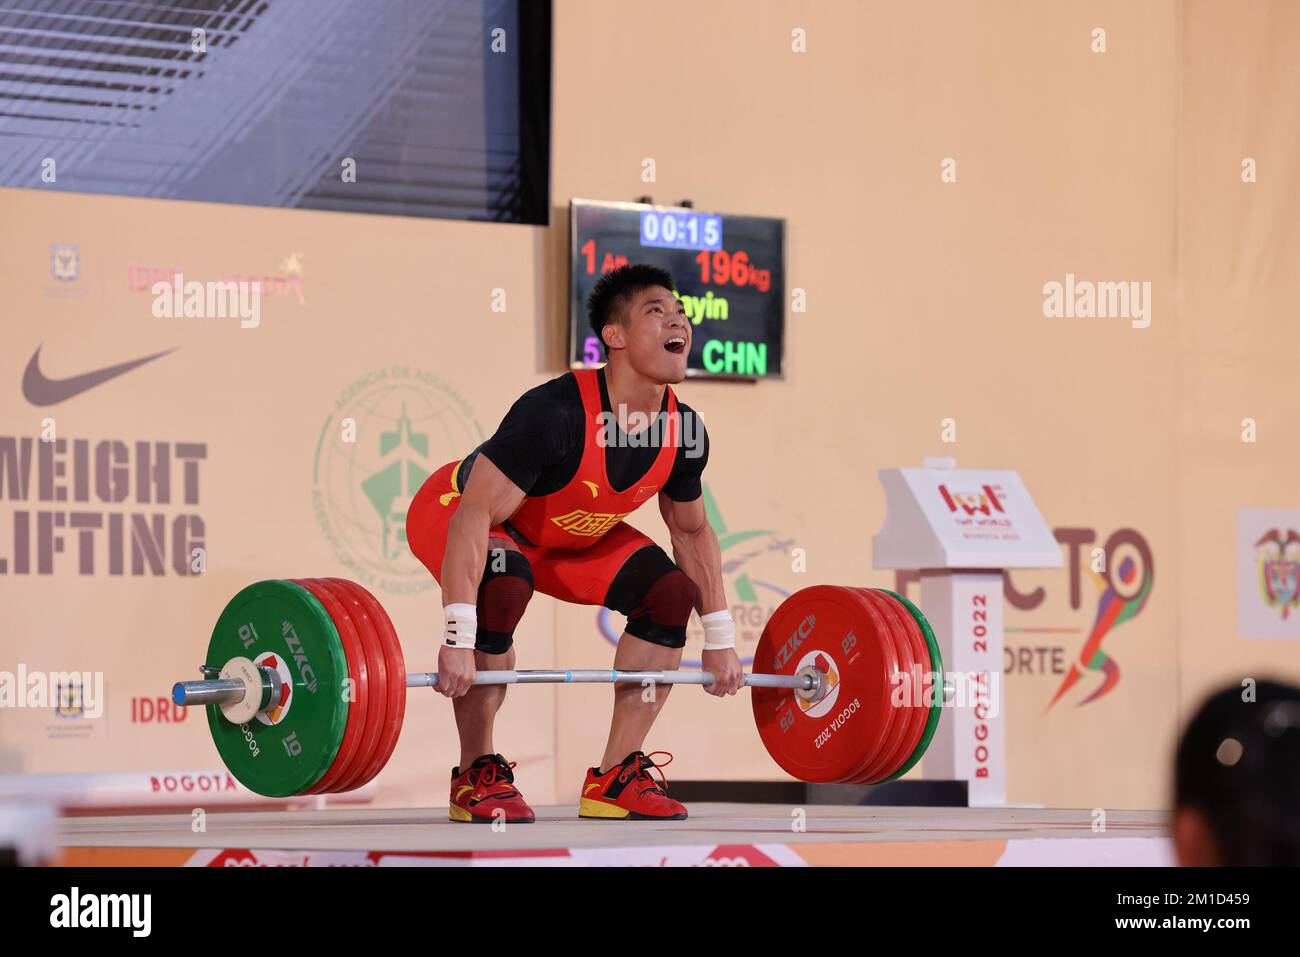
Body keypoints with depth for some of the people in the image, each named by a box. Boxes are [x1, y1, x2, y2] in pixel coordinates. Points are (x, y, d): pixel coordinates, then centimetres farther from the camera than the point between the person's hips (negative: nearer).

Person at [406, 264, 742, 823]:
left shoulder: (683, 432, -15)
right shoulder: (556, 414, -37)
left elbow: (692, 532, 4)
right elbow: (475, 516, -39)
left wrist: (720, 641, 4)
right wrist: (458, 641, -45)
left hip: (563, 535, 7)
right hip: (452, 512, -7)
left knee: (671, 590, -11)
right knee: (504, 584, -37)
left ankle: (616, 776, -3)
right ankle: (477, 776, -21)